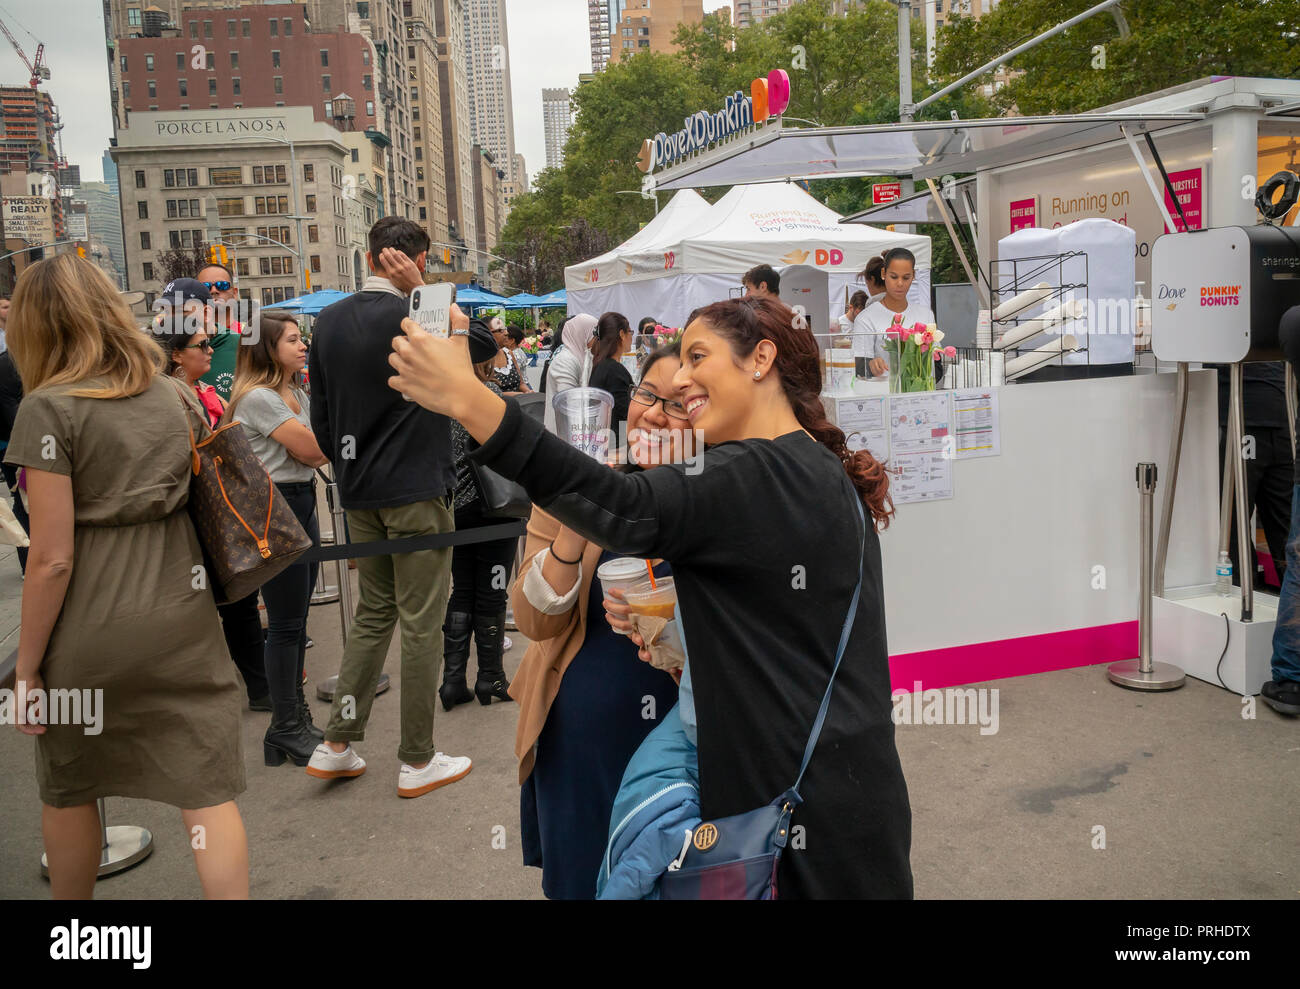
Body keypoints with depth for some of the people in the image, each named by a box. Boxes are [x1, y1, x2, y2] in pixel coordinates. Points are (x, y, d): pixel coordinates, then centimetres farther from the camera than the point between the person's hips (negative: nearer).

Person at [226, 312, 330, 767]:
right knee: (285, 623, -3)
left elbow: (315, 455, 12)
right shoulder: (258, 398, -15)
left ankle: (295, 716, 25)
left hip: (301, 502, 9)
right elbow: (311, 449, -16)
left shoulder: (297, 394, 15)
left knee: (296, 619, 14)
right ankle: (285, 730, 8)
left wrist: (319, 449, -10)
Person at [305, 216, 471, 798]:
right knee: (421, 624, 3)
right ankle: (417, 762, 12)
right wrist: (422, 290, -6)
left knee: (372, 613, 18)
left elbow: (321, 414, 11)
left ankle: (337, 746, 22)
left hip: (359, 494, 7)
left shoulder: (329, 320, 6)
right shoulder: (413, 317, -16)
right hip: (417, 492, -7)